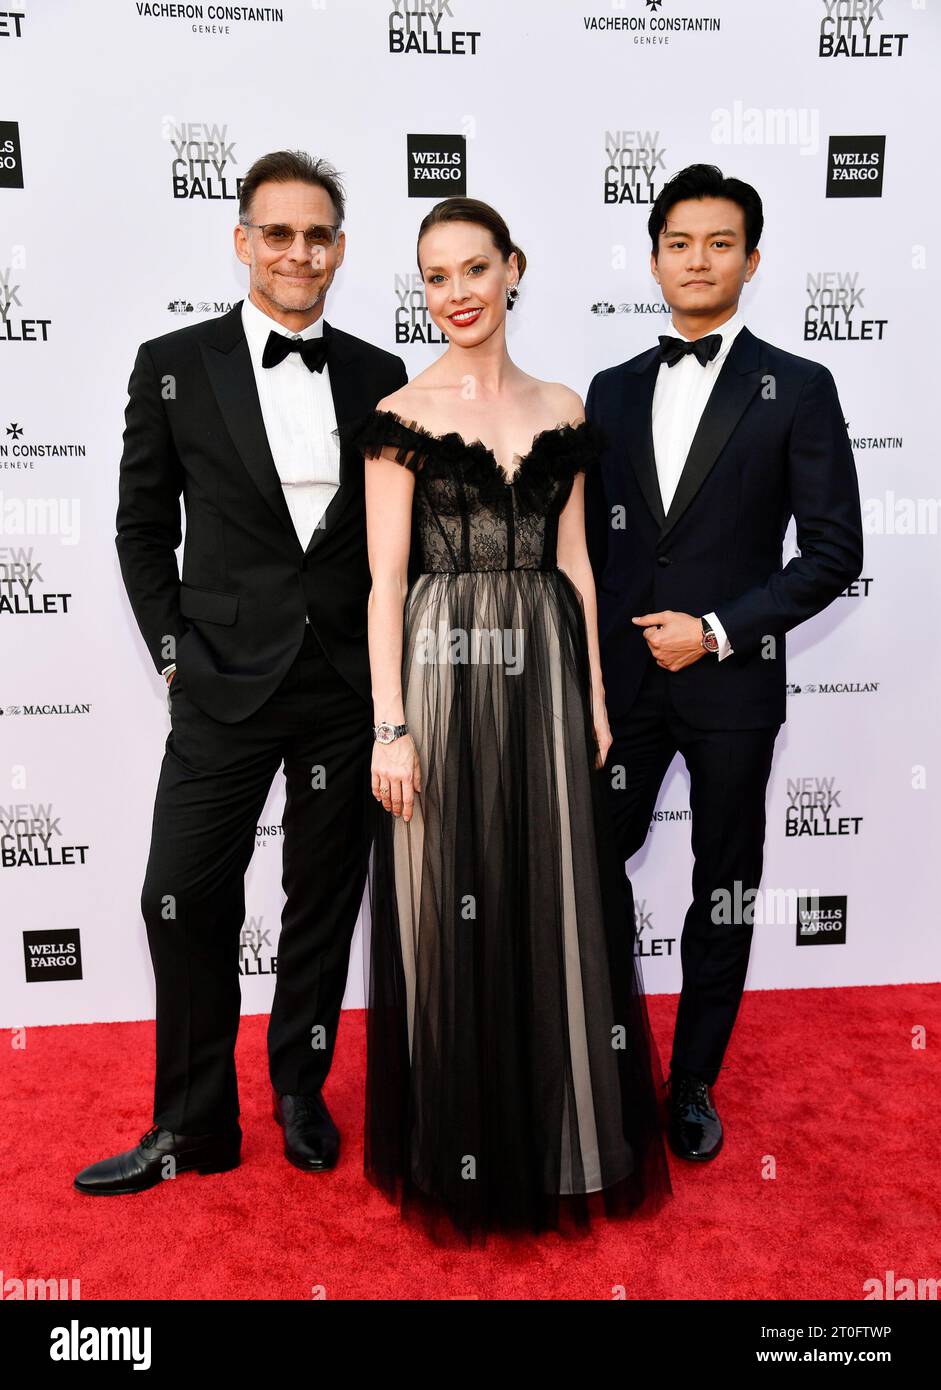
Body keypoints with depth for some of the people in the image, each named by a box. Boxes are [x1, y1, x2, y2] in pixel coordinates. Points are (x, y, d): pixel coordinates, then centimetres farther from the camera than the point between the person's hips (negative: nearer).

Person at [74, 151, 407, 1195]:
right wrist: (174, 653, -1)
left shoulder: (379, 378, 7)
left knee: (325, 899, 12)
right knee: (185, 901, 1)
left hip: (349, 682, 2)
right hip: (226, 682, -1)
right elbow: (143, 528, 5)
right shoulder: (173, 366, 2)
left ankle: (301, 1089, 33)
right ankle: (193, 1125, 22)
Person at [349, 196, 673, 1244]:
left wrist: (595, 692, 8)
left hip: (544, 674, 4)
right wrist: (390, 724, -11)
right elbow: (386, 579, -5)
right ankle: (460, 1155, 26)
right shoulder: (403, 416, 0)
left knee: (557, 902, 9)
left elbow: (573, 560, 12)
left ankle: (559, 1138, 30)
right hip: (443, 672, -3)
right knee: (447, 910, 5)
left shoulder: (562, 411, 11)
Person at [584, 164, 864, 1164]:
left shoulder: (797, 389, 0)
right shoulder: (613, 391, 10)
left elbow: (833, 552, -4)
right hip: (621, 677, 3)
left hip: (732, 683, -2)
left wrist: (718, 631, -13)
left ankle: (693, 1081, 29)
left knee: (724, 893, 9)